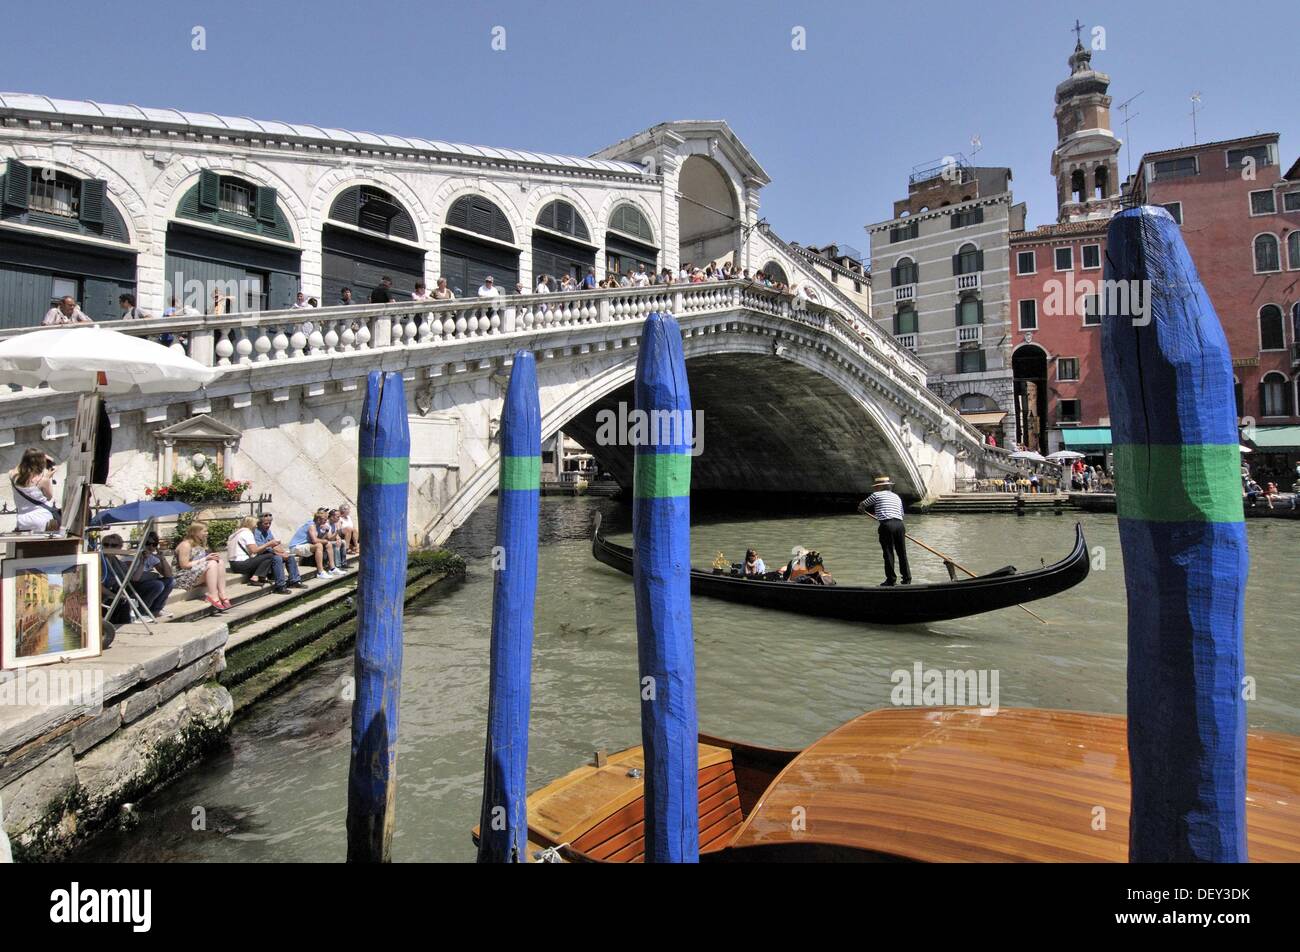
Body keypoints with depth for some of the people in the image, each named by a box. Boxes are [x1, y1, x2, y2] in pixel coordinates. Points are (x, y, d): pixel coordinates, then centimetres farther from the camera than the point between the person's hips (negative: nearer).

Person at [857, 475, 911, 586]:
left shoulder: (877, 495, 7)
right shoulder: (897, 497, 23)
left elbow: (862, 505, 20)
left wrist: (861, 508, 43)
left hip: (886, 525, -5)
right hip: (899, 524, 5)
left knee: (888, 553, 1)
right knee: (902, 553, 11)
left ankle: (891, 580, 3)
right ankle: (907, 578, 15)